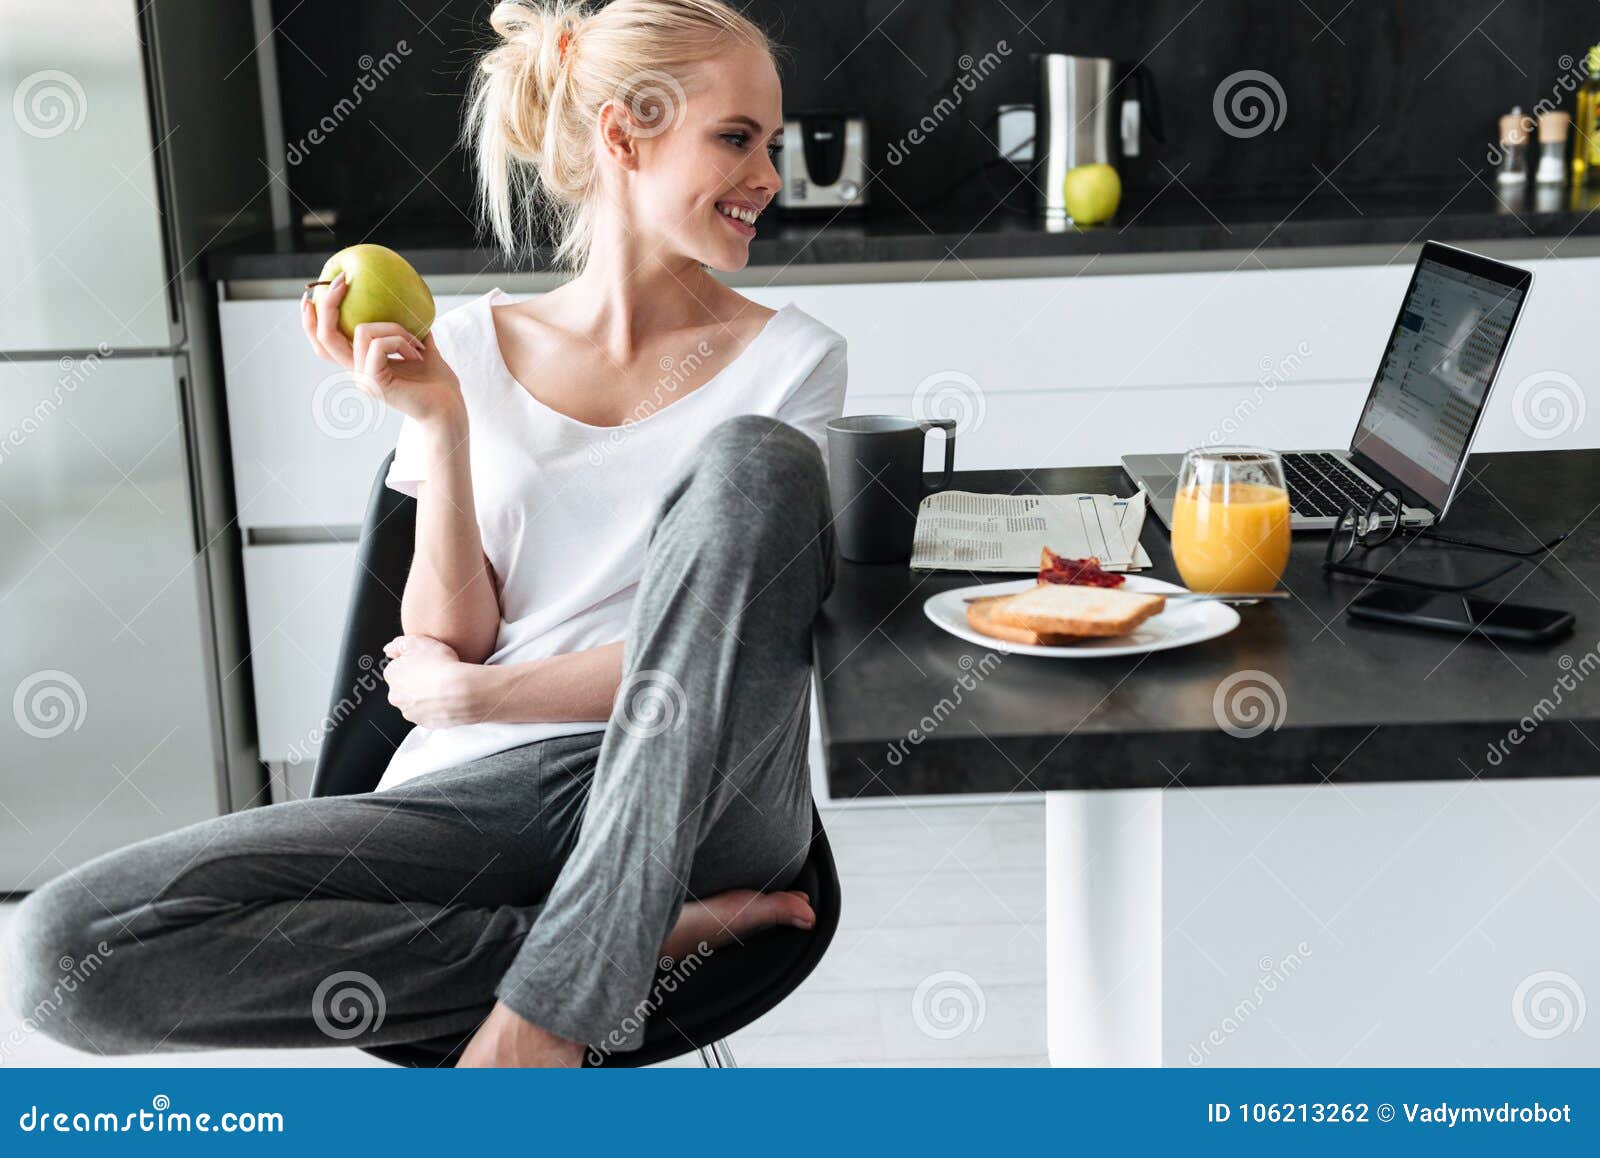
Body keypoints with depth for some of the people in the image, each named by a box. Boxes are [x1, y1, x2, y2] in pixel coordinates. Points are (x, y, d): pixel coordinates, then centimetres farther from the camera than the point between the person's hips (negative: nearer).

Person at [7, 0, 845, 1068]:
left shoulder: (790, 358, 6)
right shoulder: (476, 349, 10)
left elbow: (723, 646, -3)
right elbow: (451, 643, 5)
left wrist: (472, 695, -1)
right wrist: (440, 425, -6)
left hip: (698, 792, -1)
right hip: (479, 795, 2)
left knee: (747, 456, -27)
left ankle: (554, 997, -28)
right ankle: (642, 933, -17)